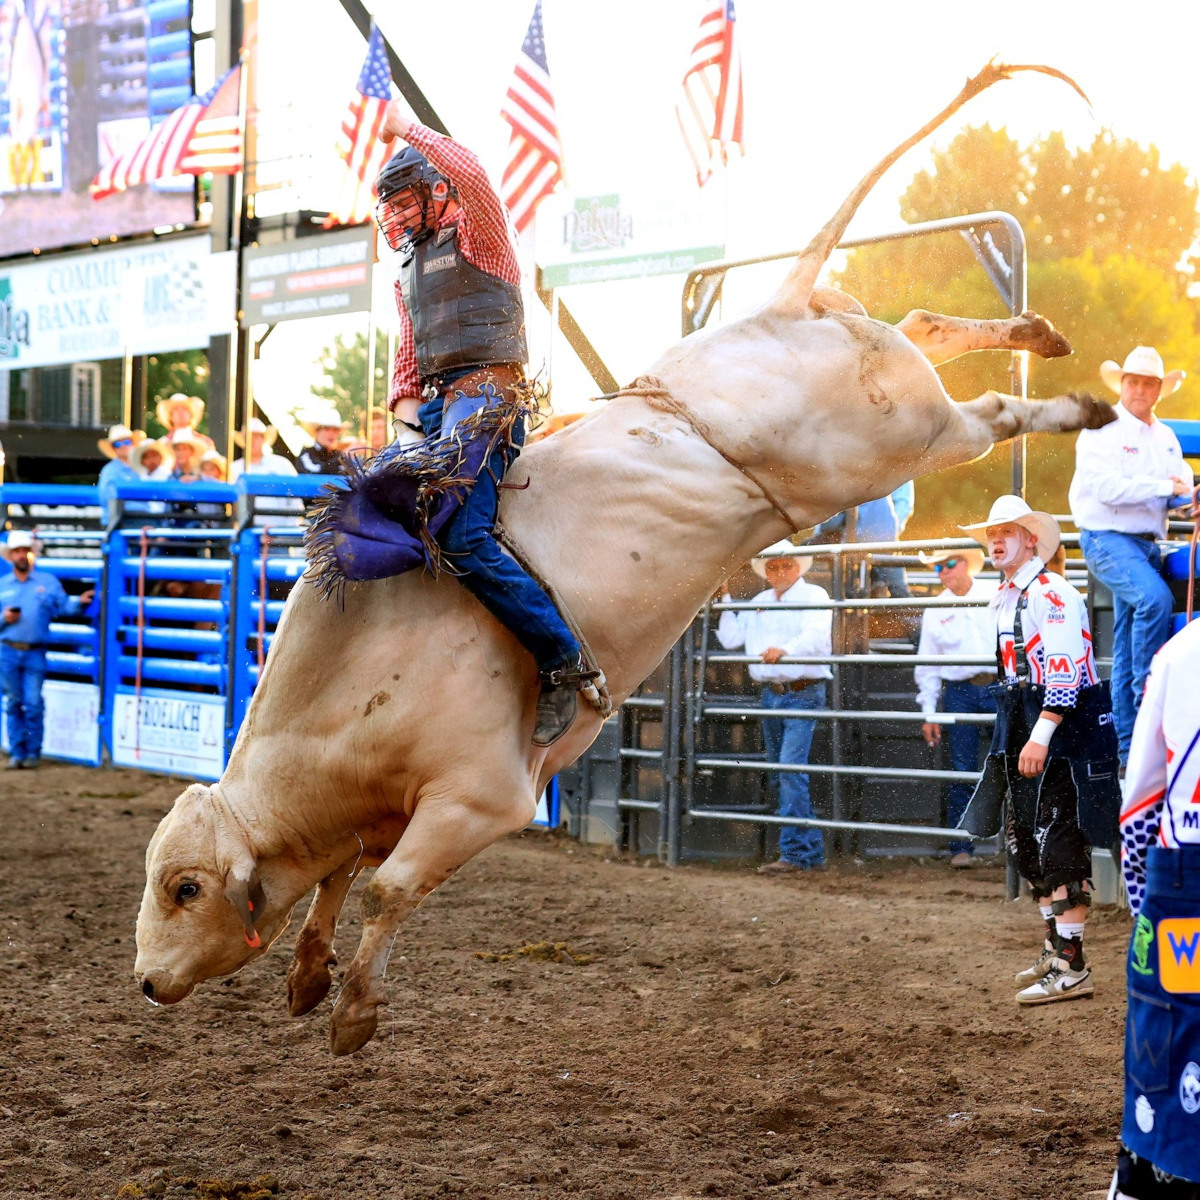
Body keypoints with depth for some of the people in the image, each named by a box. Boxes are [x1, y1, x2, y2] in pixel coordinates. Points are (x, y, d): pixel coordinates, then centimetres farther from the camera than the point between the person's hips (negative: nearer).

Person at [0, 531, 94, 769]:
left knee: (33, 704, -4)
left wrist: (79, 601, -11)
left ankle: (33, 753, 4)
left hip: (35, 654, -2)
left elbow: (63, 605, 6)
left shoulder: (48, 581, 7)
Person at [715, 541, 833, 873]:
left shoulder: (813, 596, -4)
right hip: (770, 694, 8)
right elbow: (730, 638, 13)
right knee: (781, 774, 12)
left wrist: (784, 650, -38)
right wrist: (725, 598, 8)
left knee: (790, 770, -17)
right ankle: (813, 848, 21)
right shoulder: (758, 602, 16)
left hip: (803, 693, -8)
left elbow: (817, 636, -21)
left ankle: (794, 853, -15)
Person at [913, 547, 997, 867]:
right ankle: (961, 846, 5)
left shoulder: (997, 597, 4)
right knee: (961, 771, -1)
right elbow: (927, 666, 12)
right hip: (959, 693, 1)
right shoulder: (936, 610, 9)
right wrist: (929, 714, 7)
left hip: (1000, 687, -1)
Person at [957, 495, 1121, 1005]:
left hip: (1061, 732, -10)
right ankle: (1054, 950, 28)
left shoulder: (1051, 594, -14)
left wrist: (1041, 736, -27)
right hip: (1023, 733, 10)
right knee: (1025, 844, 16)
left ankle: (1071, 969, -6)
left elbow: (1065, 672, -22)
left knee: (1060, 847, -9)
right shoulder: (1003, 600, 15)